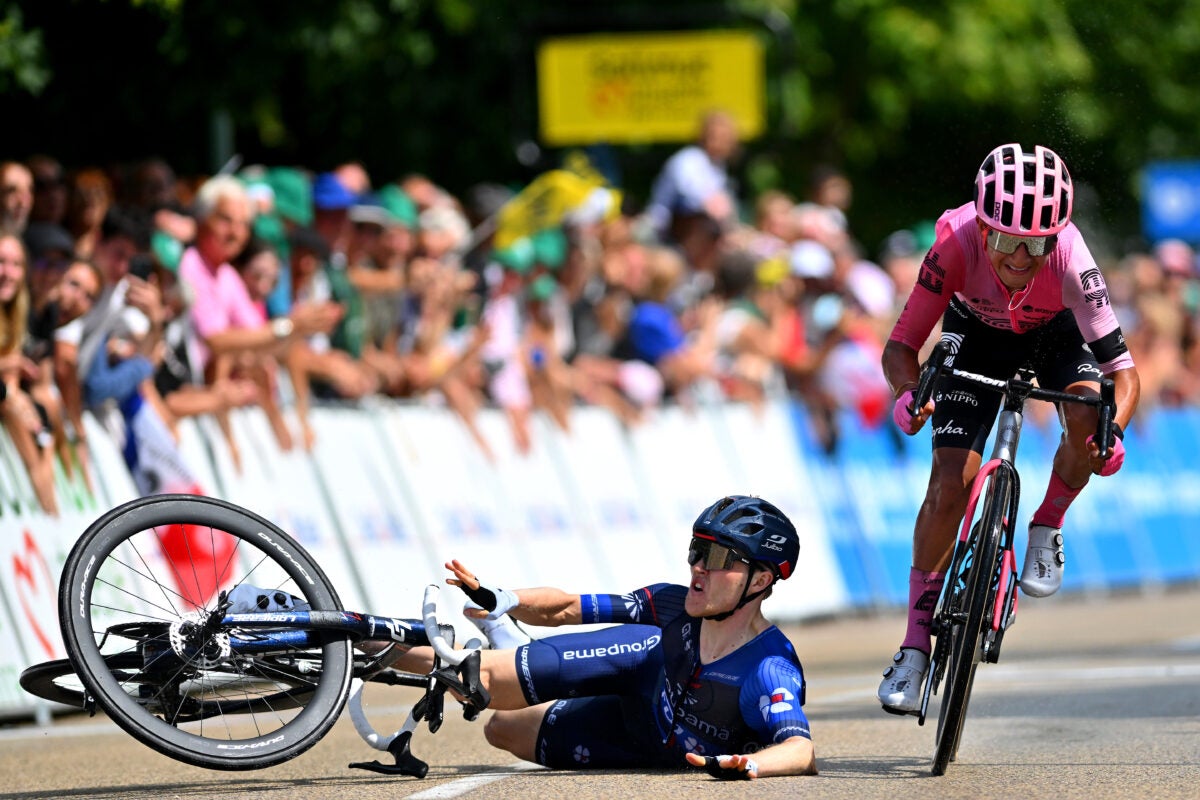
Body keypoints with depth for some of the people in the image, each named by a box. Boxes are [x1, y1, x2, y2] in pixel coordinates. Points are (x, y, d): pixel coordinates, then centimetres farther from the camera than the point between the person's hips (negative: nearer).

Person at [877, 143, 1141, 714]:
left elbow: (1123, 371, -36)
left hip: (1055, 329, 0)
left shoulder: (1070, 260, -39)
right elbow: (900, 346, -30)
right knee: (951, 480, -13)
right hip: (977, 330, 0)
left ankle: (1046, 529, -1)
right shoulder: (957, 246, -38)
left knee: (1087, 416, -31)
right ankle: (916, 643, -2)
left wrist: (1113, 429, -56)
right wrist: (906, 394, -51)